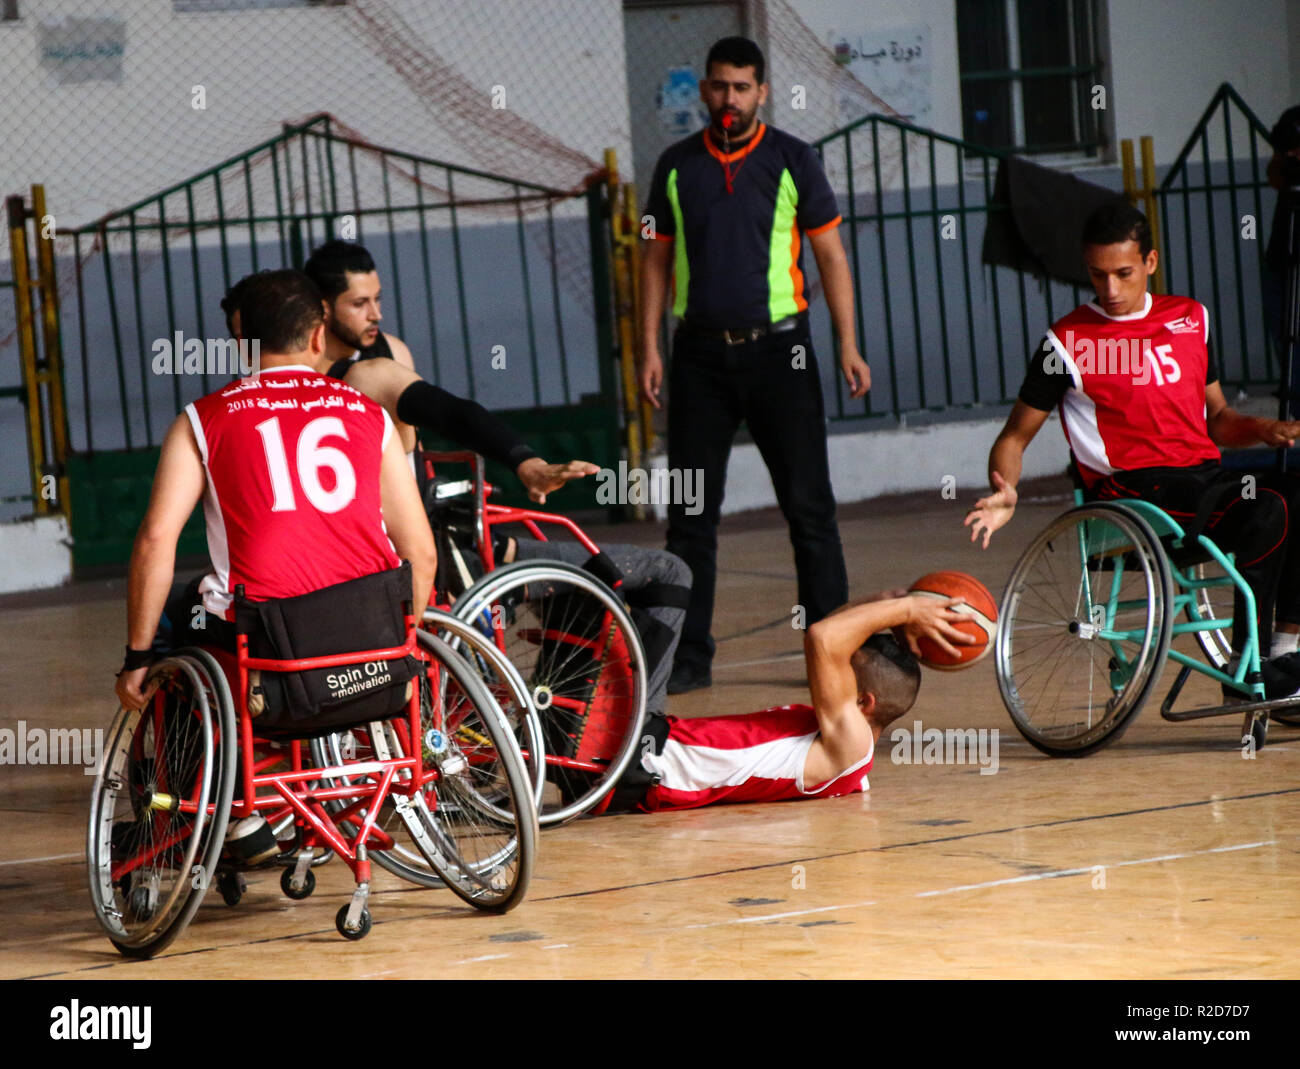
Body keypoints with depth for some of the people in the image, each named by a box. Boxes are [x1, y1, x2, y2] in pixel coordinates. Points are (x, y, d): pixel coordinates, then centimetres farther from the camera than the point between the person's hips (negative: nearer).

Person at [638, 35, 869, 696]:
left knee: (808, 504, -2)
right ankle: (689, 657, 8)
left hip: (777, 347, -2)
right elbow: (657, 260, 11)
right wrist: (650, 347, 2)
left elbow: (830, 255, 2)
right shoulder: (677, 166, 7)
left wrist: (848, 345, -6)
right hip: (700, 355, 2)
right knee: (690, 512, 2)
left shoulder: (792, 160, 1)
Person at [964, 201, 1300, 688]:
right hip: (1133, 490, -6)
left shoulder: (1191, 319, 17)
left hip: (1204, 474, 6)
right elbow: (1016, 435, 7)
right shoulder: (1067, 342, 2)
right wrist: (1004, 493, -13)